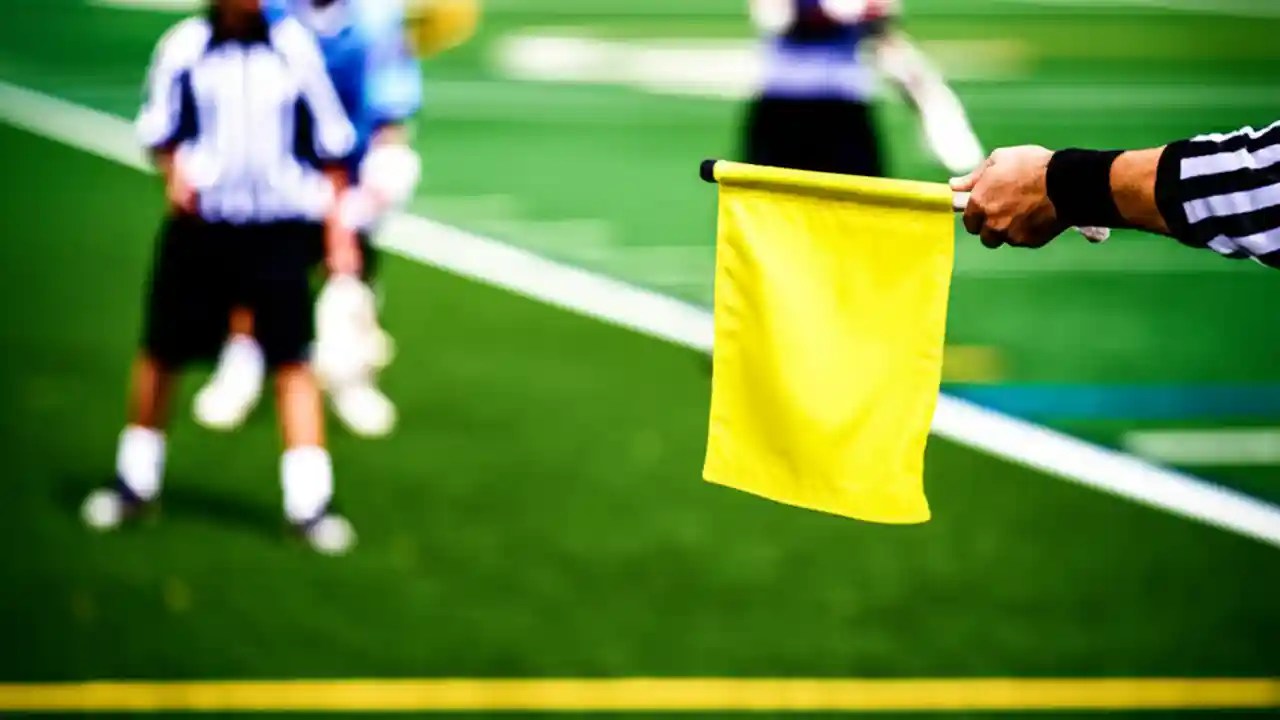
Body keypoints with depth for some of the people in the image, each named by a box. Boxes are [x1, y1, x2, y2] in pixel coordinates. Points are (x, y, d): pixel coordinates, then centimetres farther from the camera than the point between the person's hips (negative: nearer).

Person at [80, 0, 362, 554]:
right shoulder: (184, 46, -1)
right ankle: (136, 482, 27)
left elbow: (331, 142, 8)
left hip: (280, 227, 0)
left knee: (292, 362, -7)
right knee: (162, 352, 8)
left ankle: (309, 503, -5)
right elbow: (156, 128, 5)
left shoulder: (295, 47, 1)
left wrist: (338, 225, 6)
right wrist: (173, 169, -16)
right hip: (199, 224, 0)